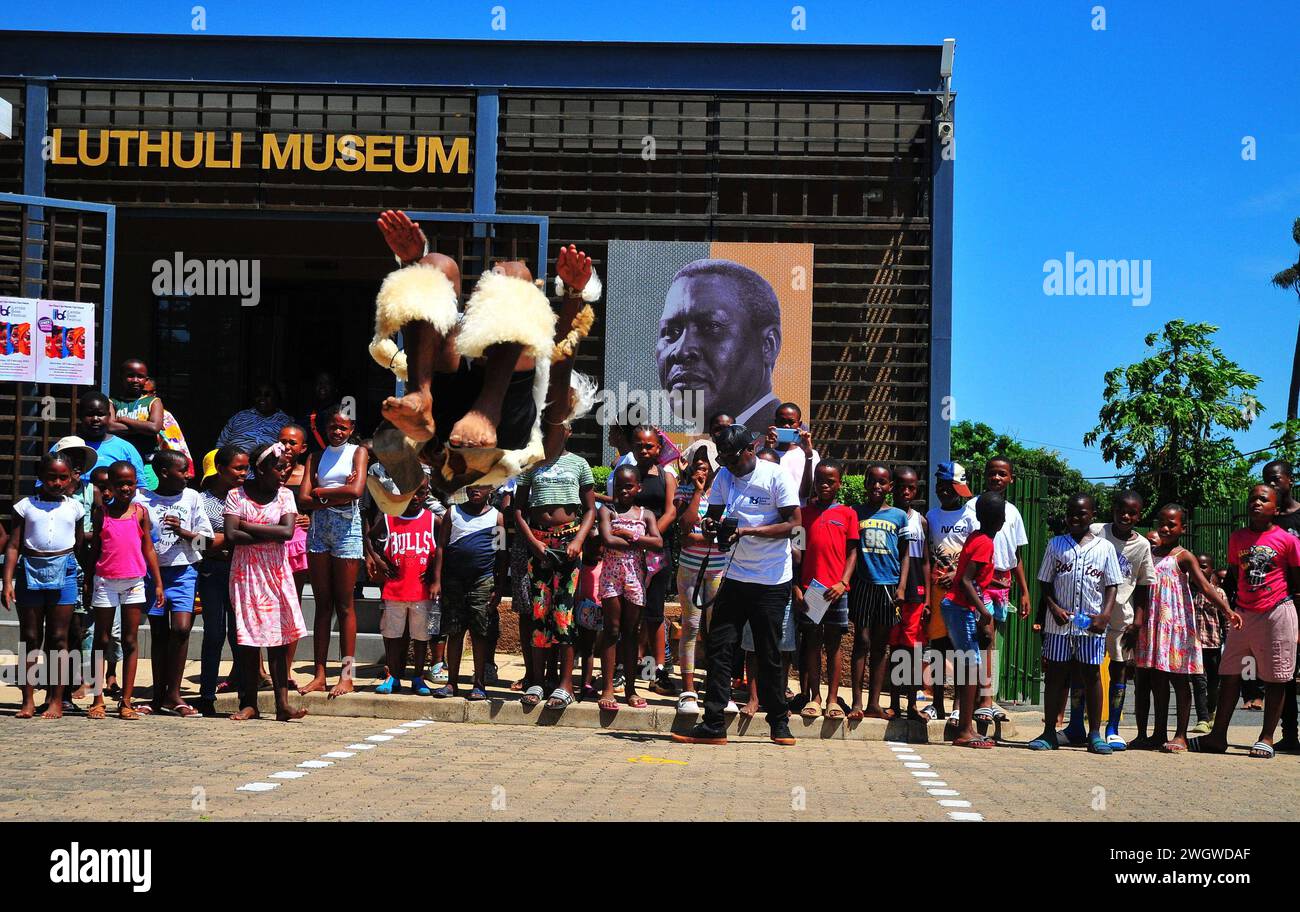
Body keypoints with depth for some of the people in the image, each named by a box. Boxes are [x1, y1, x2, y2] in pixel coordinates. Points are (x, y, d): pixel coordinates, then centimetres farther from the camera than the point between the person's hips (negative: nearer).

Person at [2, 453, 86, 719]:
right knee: (29, 638, 5)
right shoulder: (26, 506, 4)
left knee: (58, 638, 2)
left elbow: (81, 545, 11)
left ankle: (56, 701, 7)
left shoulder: (74, 507, 7)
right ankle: (28, 700, 10)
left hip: (63, 572, 0)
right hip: (30, 570, 0)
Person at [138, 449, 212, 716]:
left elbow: (204, 539, 6)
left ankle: (173, 694, -4)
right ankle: (159, 696, 15)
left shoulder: (192, 497, 6)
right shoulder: (143, 501, 1)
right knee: (159, 633, 6)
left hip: (183, 571, 0)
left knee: (181, 628, -13)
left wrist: (182, 531, -12)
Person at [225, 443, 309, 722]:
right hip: (245, 571, -2)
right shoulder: (237, 495, -2)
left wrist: (249, 526, -11)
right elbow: (231, 535, -14)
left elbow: (288, 531, -10)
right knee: (247, 638, -1)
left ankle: (282, 704, -4)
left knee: (277, 637, -2)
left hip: (276, 571, 2)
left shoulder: (284, 495, 5)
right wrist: (270, 534, -12)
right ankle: (248, 704, 6)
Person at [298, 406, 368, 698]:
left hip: (347, 526, -4)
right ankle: (319, 674, 4)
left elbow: (356, 490, -11)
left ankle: (347, 675, -3)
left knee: (345, 604, -3)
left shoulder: (358, 452, 6)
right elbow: (304, 499, 3)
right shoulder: (315, 458, 16)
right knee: (322, 604, 4)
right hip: (319, 528, 4)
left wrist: (320, 492, 0)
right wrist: (337, 494, -9)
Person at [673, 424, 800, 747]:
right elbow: (713, 514, 14)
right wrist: (711, 524, -11)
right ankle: (713, 726, 0)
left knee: (768, 654, 3)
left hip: (772, 581, -5)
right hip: (735, 575, 5)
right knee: (719, 648, -2)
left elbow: (792, 523, -12)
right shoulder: (724, 476, 8)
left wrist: (748, 531, -21)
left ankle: (779, 722, 18)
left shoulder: (775, 476, -9)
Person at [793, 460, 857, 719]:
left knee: (833, 643, 3)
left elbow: (852, 552, 4)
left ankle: (832, 699, 7)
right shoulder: (804, 512, 9)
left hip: (837, 590, -1)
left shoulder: (848, 513, 6)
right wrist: (796, 587, 0)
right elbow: (797, 552, 8)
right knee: (812, 642, 4)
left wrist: (843, 583, -8)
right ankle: (814, 697, 8)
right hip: (809, 588, 1)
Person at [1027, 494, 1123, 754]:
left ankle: (1095, 734, 9)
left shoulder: (1104, 547, 5)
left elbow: (1112, 586, 5)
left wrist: (1105, 615, -10)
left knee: (1092, 675, 4)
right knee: (1055, 675, 4)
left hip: (1091, 625, -1)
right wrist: (1054, 608, -9)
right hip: (1058, 624, 1)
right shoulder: (1056, 545, 7)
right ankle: (1049, 732, 10)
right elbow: (1045, 584, 8)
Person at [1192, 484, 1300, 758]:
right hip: (1244, 613, 4)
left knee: (1275, 678, 3)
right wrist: (1232, 608, 8)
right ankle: (1218, 736, 11)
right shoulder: (1237, 538, 7)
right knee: (1230, 674, 5)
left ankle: (1267, 738, 9)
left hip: (1277, 612, -4)